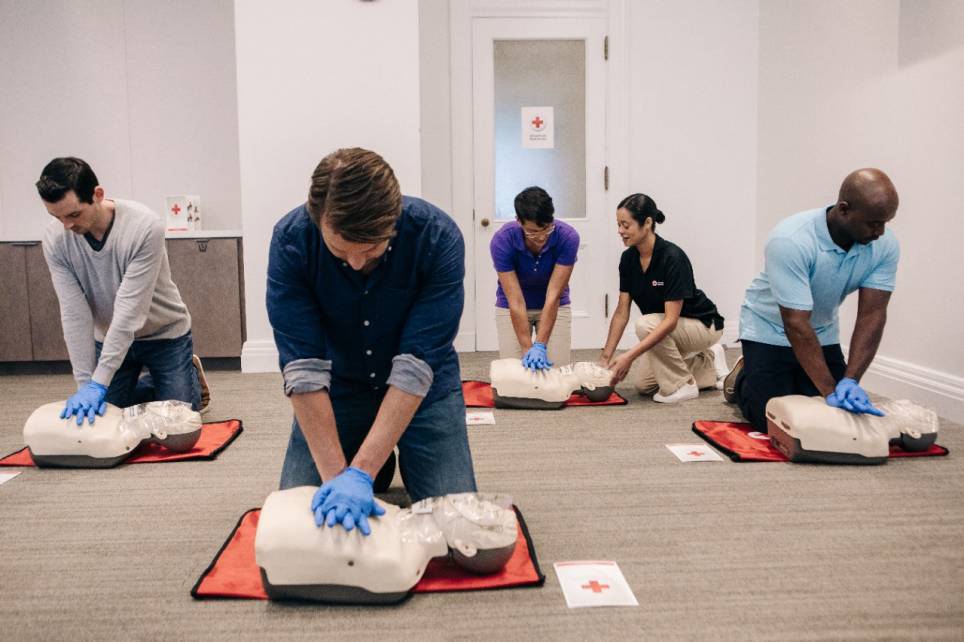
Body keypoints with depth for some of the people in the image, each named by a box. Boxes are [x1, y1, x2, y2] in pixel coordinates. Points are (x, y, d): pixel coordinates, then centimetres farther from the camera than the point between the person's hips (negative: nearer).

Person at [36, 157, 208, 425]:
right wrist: (84, 383, -23)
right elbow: (74, 314, -18)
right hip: (108, 337, 4)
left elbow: (130, 310, -32)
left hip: (164, 333, -3)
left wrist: (98, 382, -33)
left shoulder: (145, 226, -31)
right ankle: (153, 383, 33)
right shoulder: (54, 239, -18)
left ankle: (191, 376, 33)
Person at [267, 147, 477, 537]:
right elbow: (302, 367, -25)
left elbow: (417, 366, -30)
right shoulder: (291, 239, -25)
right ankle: (380, 462, 26)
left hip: (422, 389, -1)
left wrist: (360, 473, -35)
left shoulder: (438, 237, -28)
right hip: (336, 386, 1)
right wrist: (334, 476, -30)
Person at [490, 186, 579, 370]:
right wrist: (527, 349, -33)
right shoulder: (502, 240, -30)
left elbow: (553, 296, -29)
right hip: (511, 307, 0)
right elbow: (515, 301, -29)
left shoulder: (568, 237, -28)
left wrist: (540, 346, -34)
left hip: (554, 306, 1)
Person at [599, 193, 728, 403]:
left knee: (646, 325, -33)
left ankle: (683, 385, -12)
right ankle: (709, 363, 18)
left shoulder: (672, 257, -31)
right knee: (644, 385, -1)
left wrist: (630, 356, -40)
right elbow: (621, 312, -5)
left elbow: (671, 319, -34)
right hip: (662, 327, 8)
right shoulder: (628, 258, -9)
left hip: (703, 325, -7)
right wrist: (606, 356, -11)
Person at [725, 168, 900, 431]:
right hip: (770, 330, -5)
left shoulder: (885, 244, -18)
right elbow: (795, 324, -35)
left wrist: (850, 381, -35)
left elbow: (871, 315, -22)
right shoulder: (790, 241, -35)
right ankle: (741, 380, 24)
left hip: (823, 334, 5)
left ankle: (792, 380, 30)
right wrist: (830, 390, -38)